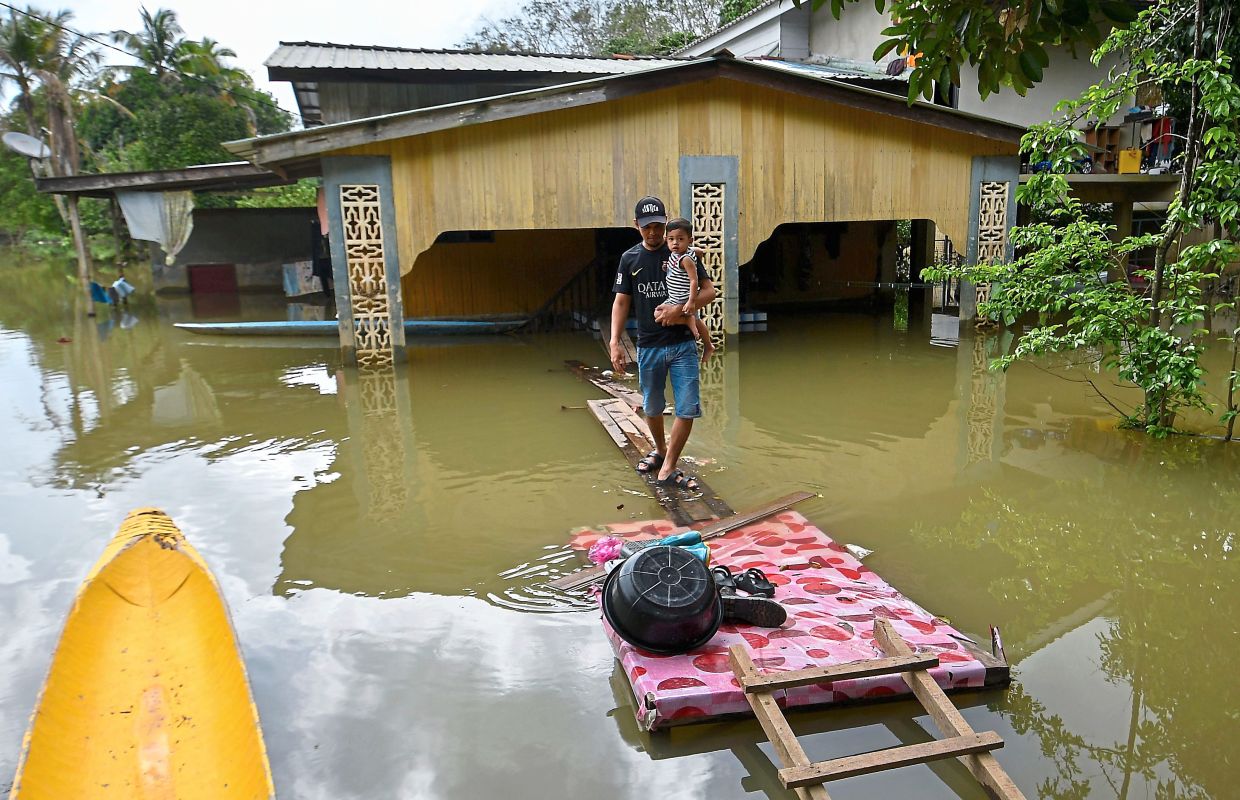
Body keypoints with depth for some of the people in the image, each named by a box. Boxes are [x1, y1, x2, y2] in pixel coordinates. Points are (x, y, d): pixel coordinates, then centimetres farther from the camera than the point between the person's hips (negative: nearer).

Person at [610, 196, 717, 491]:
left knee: (688, 409, -5)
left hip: (683, 344, -2)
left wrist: (680, 309, -20)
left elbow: (709, 291, -4)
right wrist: (615, 342, -8)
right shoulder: (629, 258, 4)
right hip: (648, 346, 2)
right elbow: (621, 302, 4)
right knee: (652, 408, 14)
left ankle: (668, 469, 7)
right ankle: (660, 450, 40)